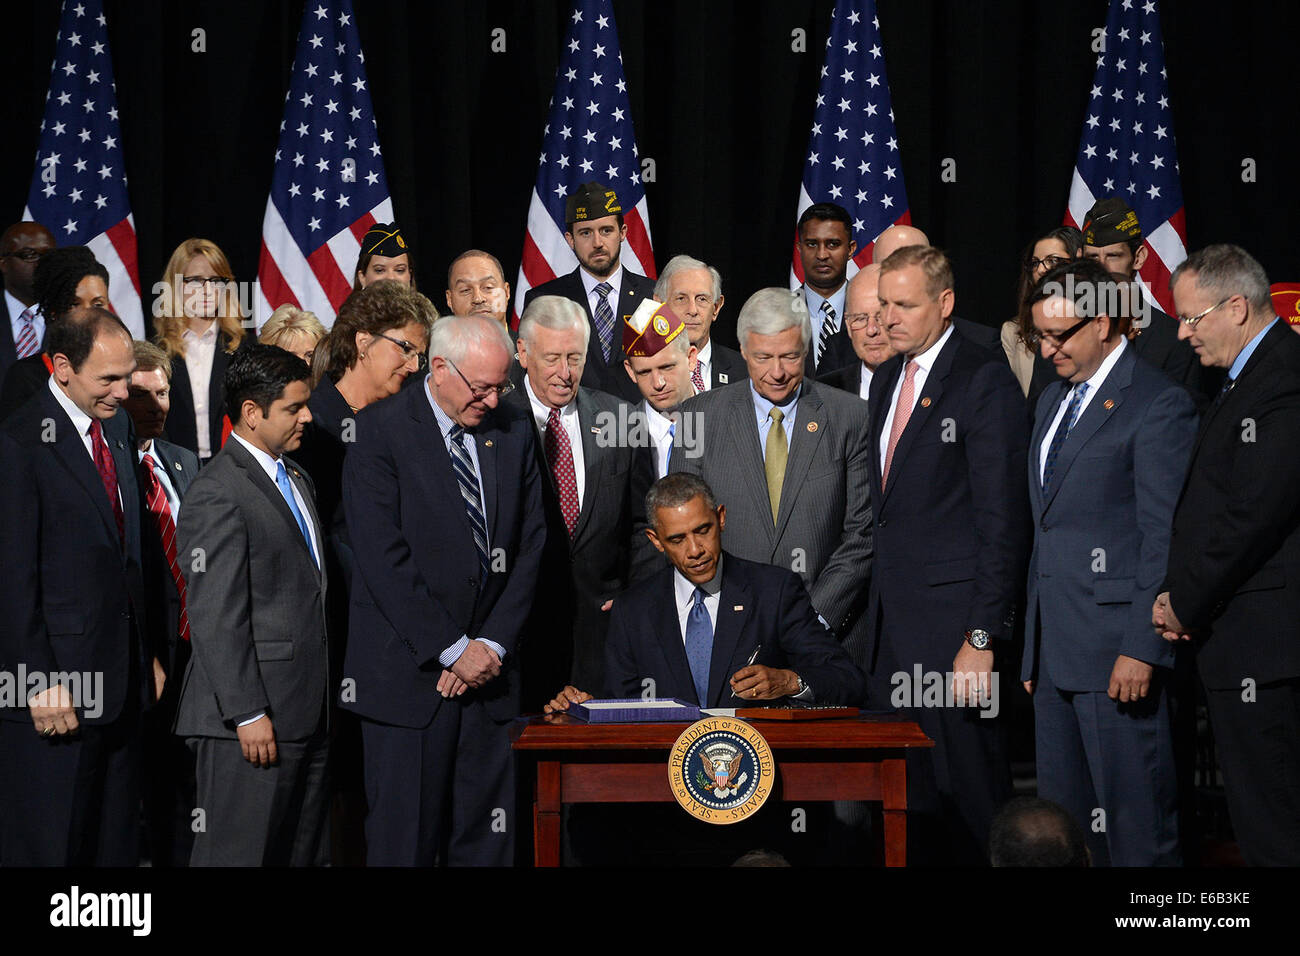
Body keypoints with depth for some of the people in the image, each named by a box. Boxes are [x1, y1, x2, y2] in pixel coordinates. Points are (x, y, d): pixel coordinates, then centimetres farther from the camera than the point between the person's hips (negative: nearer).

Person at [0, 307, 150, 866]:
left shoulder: (116, 426, 11)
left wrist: (146, 653, 15)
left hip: (121, 678, 8)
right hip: (58, 682, -8)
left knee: (117, 840, 14)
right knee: (49, 845, 2)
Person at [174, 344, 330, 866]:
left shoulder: (297, 479, 18)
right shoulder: (217, 493, -13)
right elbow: (215, 619, -17)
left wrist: (321, 697, 17)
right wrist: (248, 714, -19)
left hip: (308, 711, 9)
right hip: (251, 721, -9)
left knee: (305, 853, 12)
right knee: (239, 854, -4)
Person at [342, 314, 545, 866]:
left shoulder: (514, 432, 10)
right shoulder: (380, 432, -6)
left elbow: (530, 547, 9)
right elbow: (383, 560, -12)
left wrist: (493, 644, -2)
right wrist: (452, 649, -13)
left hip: (488, 672, 4)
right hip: (408, 672, -4)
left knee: (487, 840, 5)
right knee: (404, 840, 0)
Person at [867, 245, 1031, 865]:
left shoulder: (986, 383, -10)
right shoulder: (888, 378, 15)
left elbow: (1003, 522, -14)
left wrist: (981, 638, -18)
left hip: (952, 616, -7)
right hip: (891, 615, 8)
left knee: (968, 785, -2)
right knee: (909, 796, 10)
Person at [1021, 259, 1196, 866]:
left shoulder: (1160, 404, -9)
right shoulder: (1054, 400, 18)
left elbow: (1165, 539, -13)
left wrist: (1142, 650, -19)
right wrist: (1033, 650, 18)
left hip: (1117, 655, -8)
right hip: (1055, 650, 8)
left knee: (1136, 826, -3)